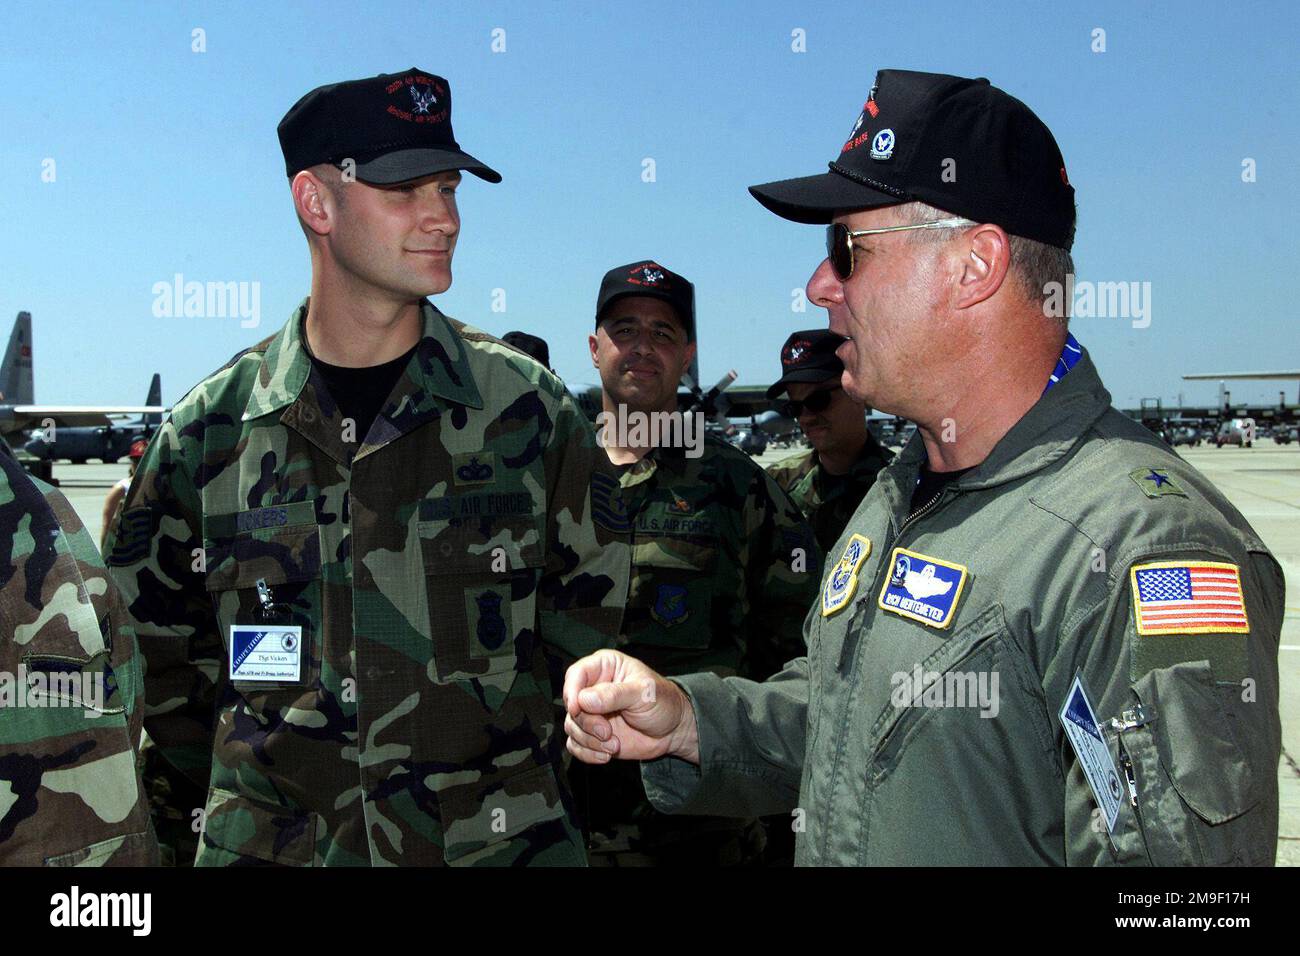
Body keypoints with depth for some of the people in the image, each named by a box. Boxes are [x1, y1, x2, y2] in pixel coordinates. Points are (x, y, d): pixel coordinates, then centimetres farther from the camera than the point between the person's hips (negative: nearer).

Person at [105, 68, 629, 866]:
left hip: (496, 841, 0)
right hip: (268, 844, 1)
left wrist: (512, 767, 1)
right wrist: (245, 777, 5)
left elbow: (591, 605, 3)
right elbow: (155, 637, 9)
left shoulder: (526, 407, -5)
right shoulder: (212, 426, -2)